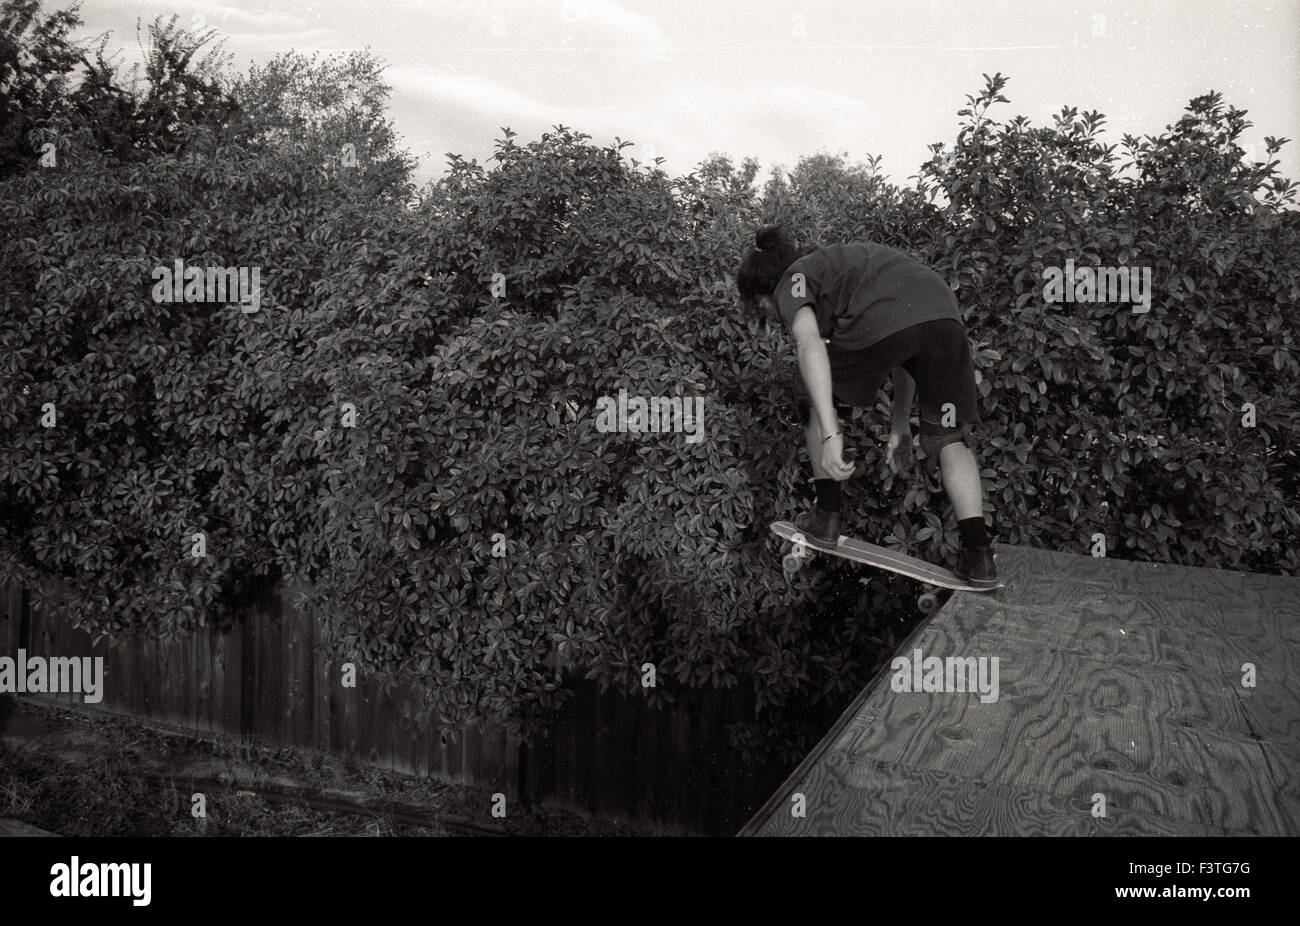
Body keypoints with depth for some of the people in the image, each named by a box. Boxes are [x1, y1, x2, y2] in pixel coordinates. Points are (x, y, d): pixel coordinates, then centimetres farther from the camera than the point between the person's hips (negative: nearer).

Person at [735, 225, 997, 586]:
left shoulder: (792, 283, 18)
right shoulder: (842, 262, 41)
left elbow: (810, 344, -5)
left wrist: (830, 435, -14)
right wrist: (900, 425, 42)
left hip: (882, 321, -6)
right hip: (944, 311, 6)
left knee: (817, 398, 22)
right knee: (949, 438, 18)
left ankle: (826, 515, 24)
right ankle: (977, 551, 4)